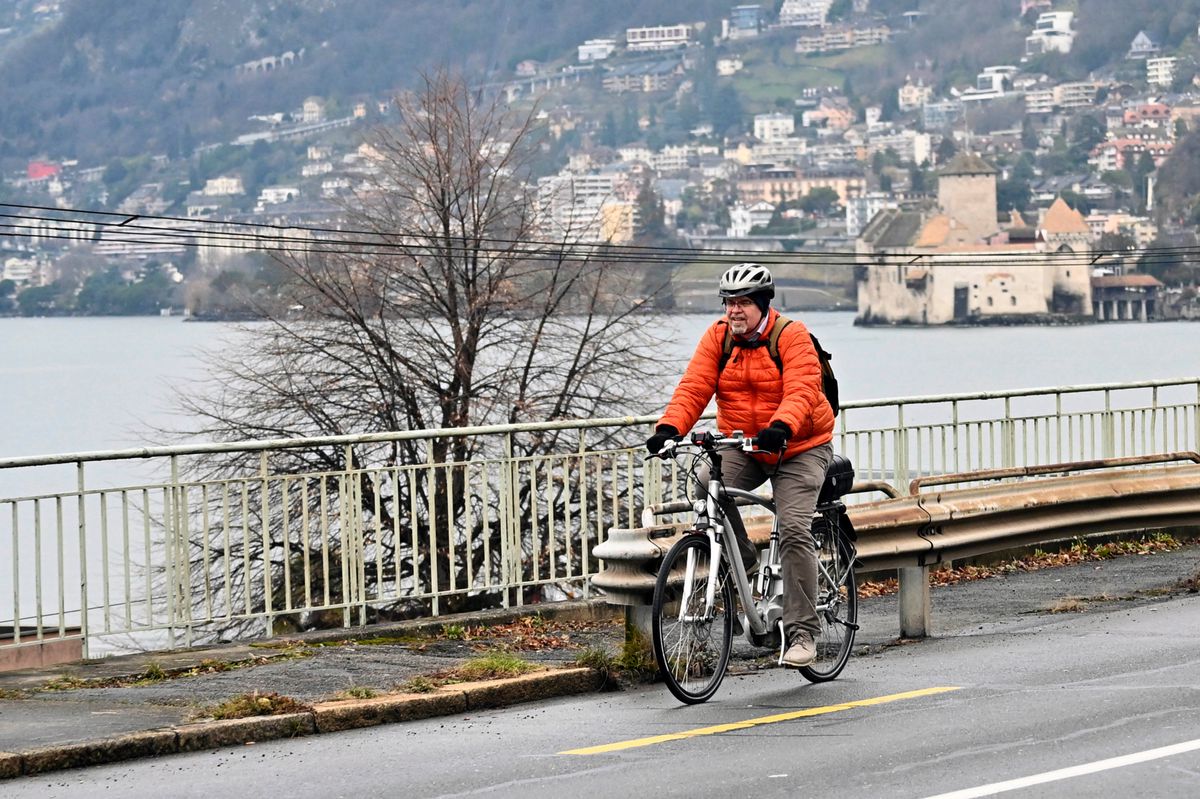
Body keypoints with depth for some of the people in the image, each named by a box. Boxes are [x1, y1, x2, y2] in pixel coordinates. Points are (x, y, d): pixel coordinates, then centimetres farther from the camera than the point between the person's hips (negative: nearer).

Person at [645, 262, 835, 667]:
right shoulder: (717, 337, -3)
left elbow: (801, 391, -29)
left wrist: (781, 427, -49)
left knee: (794, 531, -17)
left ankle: (802, 632, -13)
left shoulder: (792, 337, -16)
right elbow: (693, 387, -12)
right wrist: (669, 427, -31)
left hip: (799, 448, -4)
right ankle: (742, 561, -4)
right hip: (741, 447, 4)